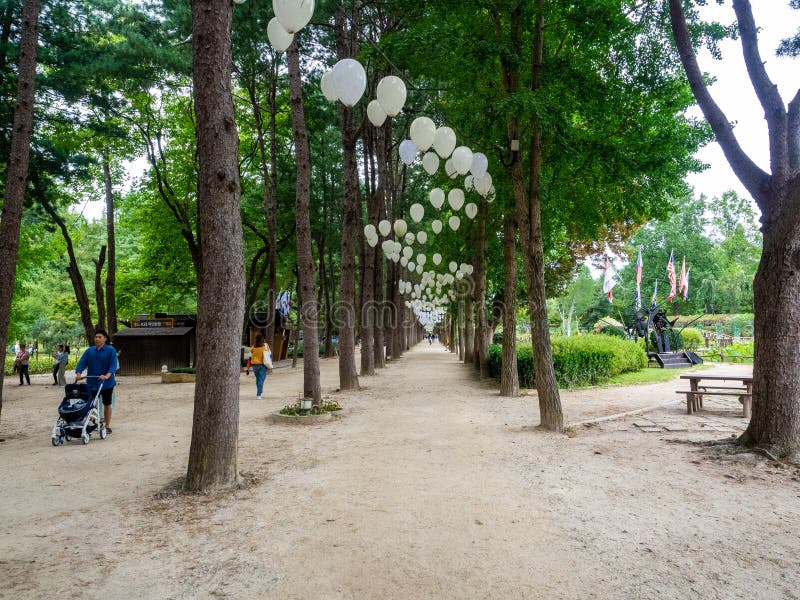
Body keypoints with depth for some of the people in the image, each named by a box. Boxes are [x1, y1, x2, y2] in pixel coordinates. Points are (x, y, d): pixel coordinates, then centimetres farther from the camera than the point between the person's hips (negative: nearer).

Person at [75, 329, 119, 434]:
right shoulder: (89, 350, 7)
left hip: (106, 383, -2)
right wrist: (78, 373, -16)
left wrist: (107, 375, -29)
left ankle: (107, 426, 19)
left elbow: (113, 365, -13)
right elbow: (82, 363, 2)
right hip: (92, 383, 2)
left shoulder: (111, 350, -5)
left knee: (107, 404, 9)